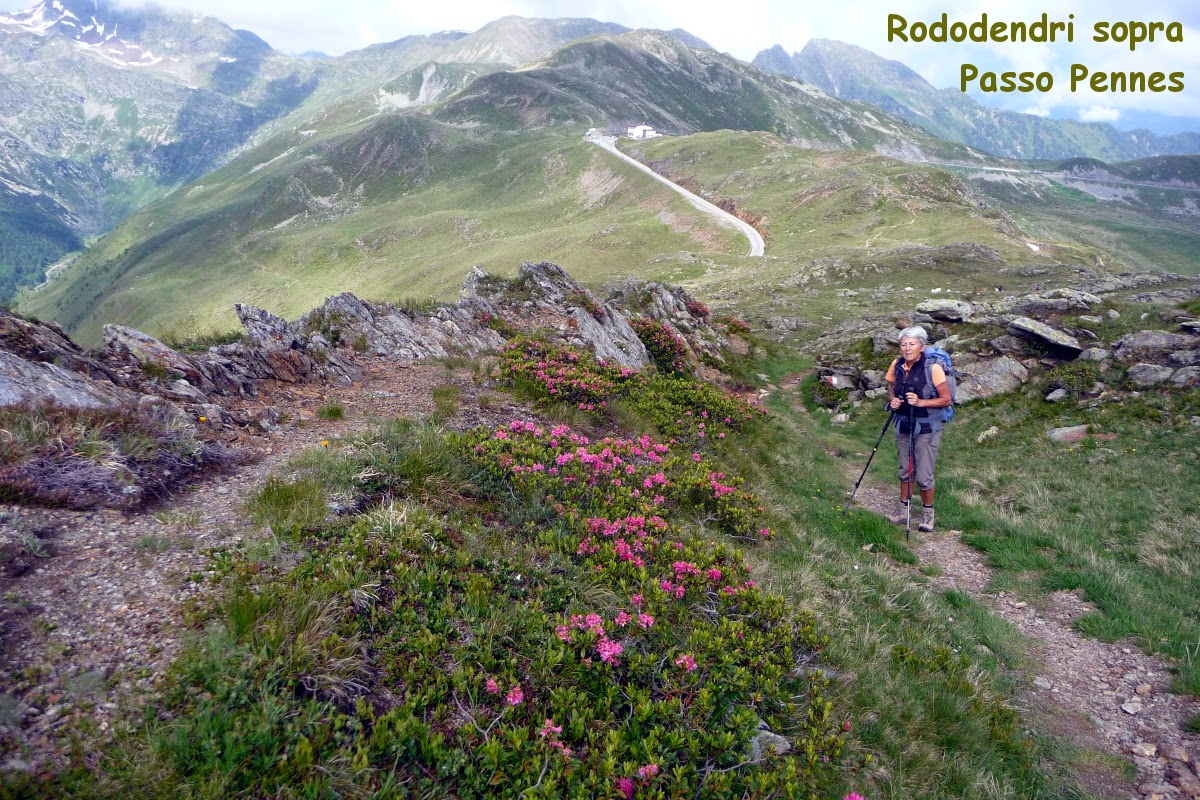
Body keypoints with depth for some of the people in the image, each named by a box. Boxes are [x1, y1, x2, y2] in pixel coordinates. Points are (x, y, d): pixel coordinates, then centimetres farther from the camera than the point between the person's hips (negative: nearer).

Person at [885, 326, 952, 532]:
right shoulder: (896, 365, -3)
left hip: (927, 430, -5)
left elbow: (946, 399, -14)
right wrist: (892, 400, -7)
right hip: (903, 426, 5)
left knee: (924, 477, -2)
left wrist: (920, 402, -26)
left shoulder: (933, 368, -18)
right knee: (905, 471, 16)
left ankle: (927, 512, 21)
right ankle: (903, 508, 32)